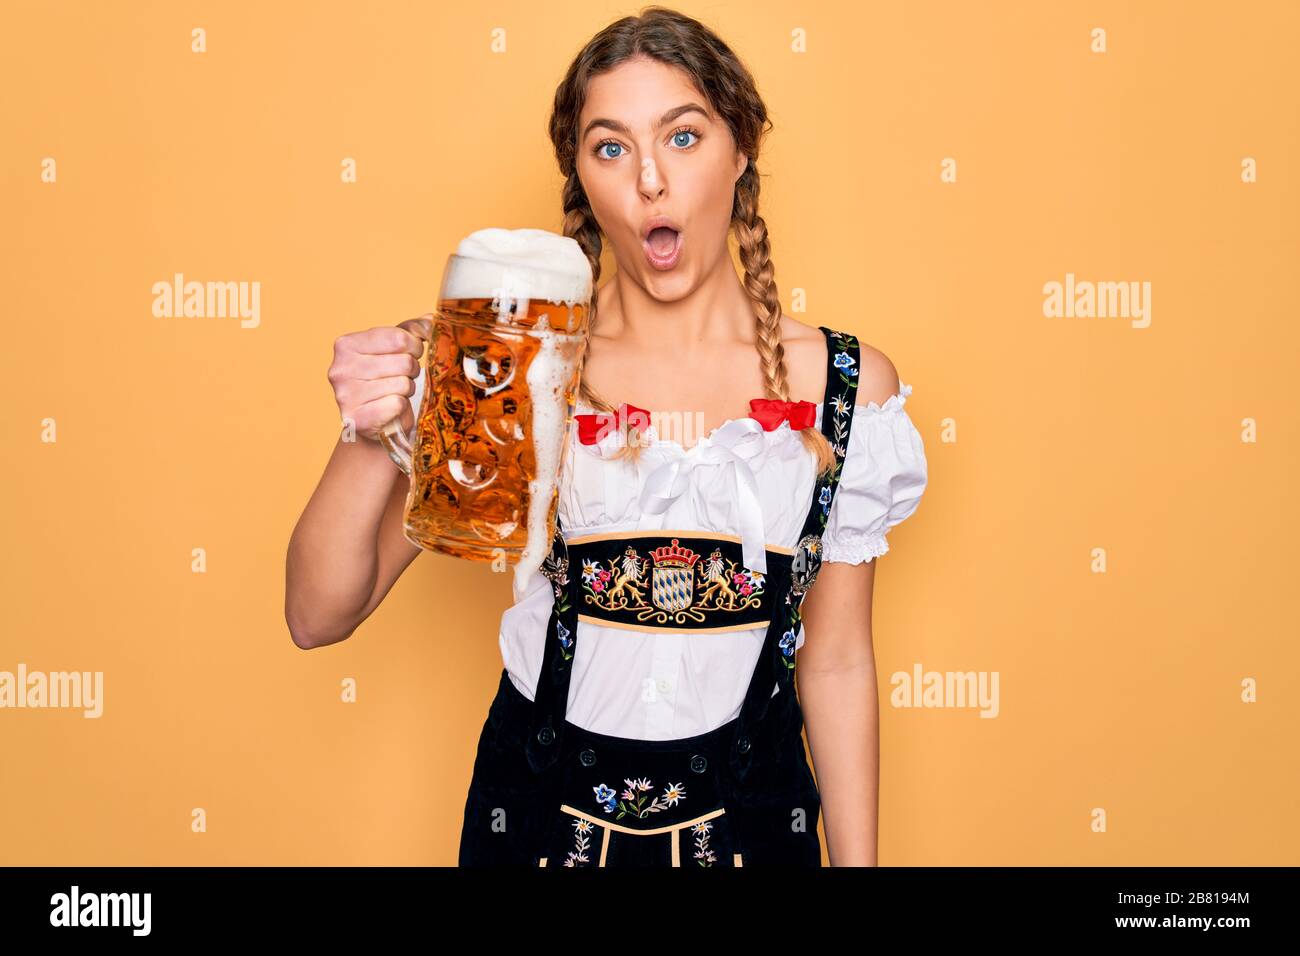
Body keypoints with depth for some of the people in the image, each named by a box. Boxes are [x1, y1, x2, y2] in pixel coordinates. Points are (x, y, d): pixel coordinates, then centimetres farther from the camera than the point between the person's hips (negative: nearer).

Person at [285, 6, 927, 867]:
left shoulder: (851, 387, -9)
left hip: (749, 819, 1)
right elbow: (318, 618, -13)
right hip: (540, 816, 0)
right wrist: (371, 440, -30)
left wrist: (857, 859, 2)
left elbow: (837, 663, -1)